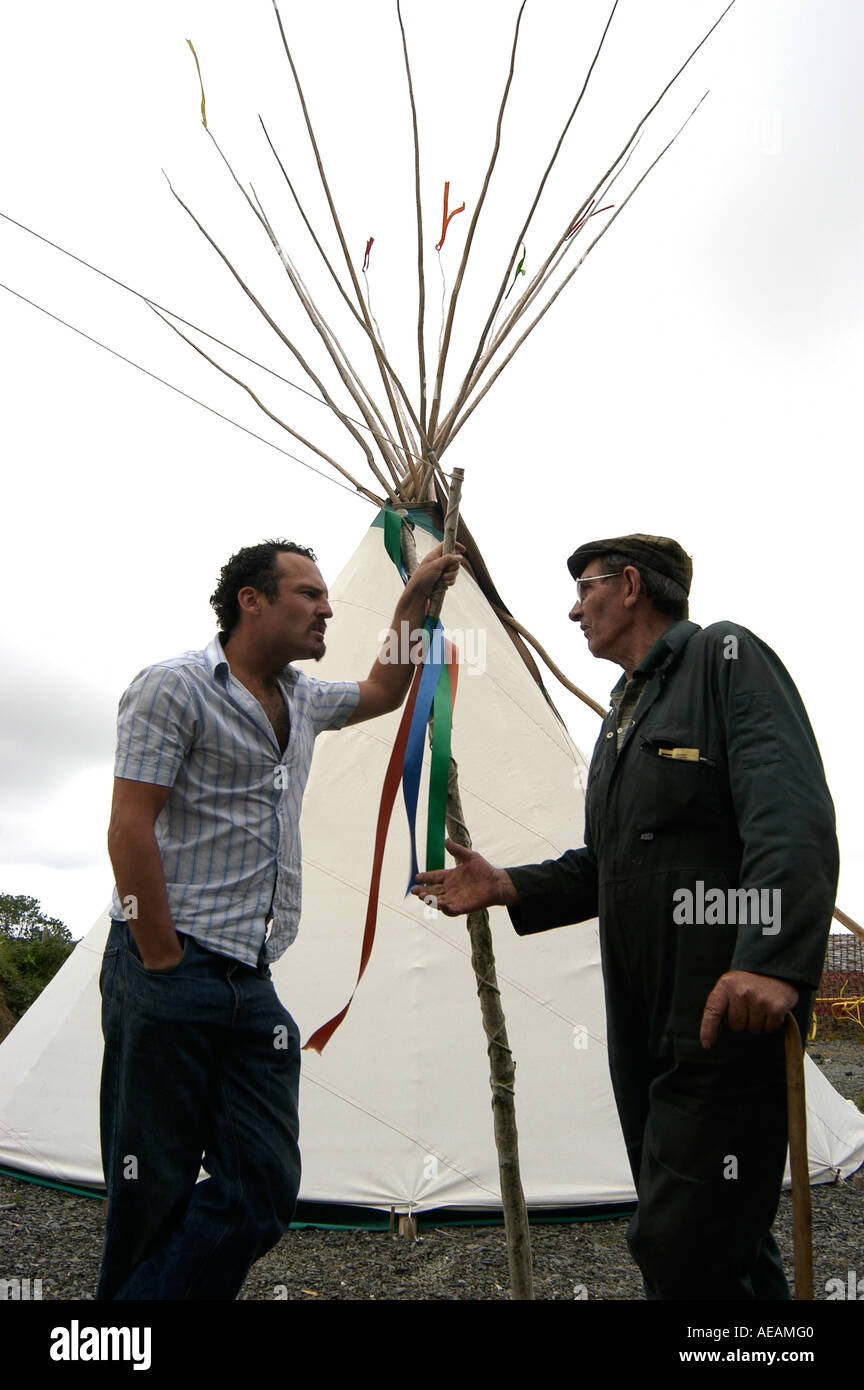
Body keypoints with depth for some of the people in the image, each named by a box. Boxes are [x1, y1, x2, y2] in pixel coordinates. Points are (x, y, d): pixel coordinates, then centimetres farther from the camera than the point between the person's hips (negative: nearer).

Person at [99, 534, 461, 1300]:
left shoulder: (302, 700, 17)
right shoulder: (176, 686, -7)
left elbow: (380, 692, 37)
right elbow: (130, 829, -12)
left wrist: (414, 601, 29)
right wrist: (166, 965, -14)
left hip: (252, 985, 7)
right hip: (169, 973, -7)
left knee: (264, 1188, 1)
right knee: (153, 1192, 1)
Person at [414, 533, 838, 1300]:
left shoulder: (725, 657, -5)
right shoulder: (624, 711, 21)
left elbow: (792, 817, -20)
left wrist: (773, 957, -32)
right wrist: (508, 887, 8)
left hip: (728, 1014, -9)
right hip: (644, 1024, 9)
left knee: (680, 1245, -9)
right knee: (727, 1245, 18)